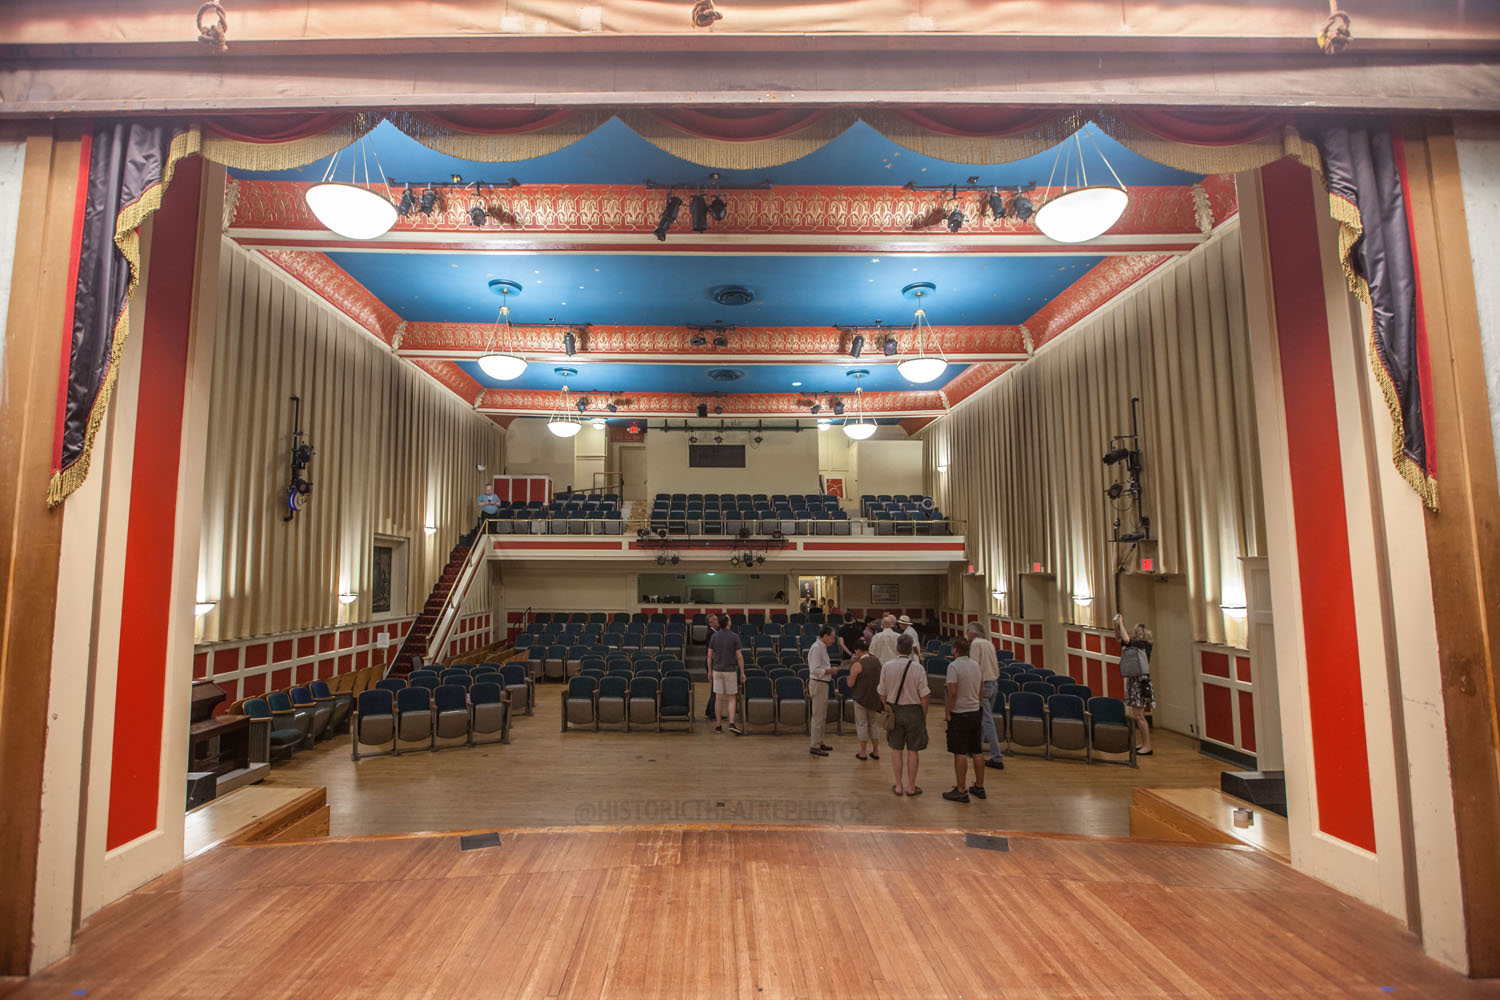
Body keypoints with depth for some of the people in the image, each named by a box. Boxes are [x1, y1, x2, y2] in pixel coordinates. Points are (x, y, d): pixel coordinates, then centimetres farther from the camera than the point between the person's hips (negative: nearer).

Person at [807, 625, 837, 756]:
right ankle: (814, 746, 4)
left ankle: (819, 742, 29)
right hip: (818, 684, -10)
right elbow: (815, 670, -24)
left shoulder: (822, 647, 11)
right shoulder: (816, 648, -20)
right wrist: (829, 671, -16)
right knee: (818, 716, -3)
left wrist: (829, 672, 9)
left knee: (822, 716, 18)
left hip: (823, 683, 10)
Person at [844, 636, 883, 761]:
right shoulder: (877, 661, 0)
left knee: (862, 724, 7)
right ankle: (875, 751, 22)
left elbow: (850, 684, -15)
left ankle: (863, 753, 13)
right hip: (875, 698, 5)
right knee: (874, 723, 16)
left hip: (861, 698, -5)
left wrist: (848, 678, 8)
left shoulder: (857, 665, -18)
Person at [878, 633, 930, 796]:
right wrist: (923, 716, 4)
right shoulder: (918, 668, -13)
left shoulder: (886, 666, -7)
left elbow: (882, 694, 1)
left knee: (897, 750, 12)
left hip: (894, 709, 2)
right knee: (912, 751, 9)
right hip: (913, 710, -2)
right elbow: (924, 696, -10)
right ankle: (911, 787, 18)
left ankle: (898, 786, 19)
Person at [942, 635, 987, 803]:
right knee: (977, 751, 14)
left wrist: (947, 712, -11)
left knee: (960, 753, -2)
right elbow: (981, 688, 14)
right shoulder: (976, 665, 7)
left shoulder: (954, 666, -17)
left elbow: (952, 692, -21)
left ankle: (961, 791, 3)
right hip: (975, 712, 8)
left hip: (959, 714, -8)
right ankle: (979, 787, 24)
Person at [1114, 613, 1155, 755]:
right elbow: (1120, 637, 20)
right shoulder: (1134, 645, 8)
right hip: (1132, 680, 9)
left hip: (1140, 682, -9)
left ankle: (1147, 746, 0)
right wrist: (1116, 624, 4)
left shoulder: (1144, 645, -14)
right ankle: (1139, 743, 20)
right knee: (1135, 715, 13)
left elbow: (1126, 639, -30)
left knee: (1139, 715, -6)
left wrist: (1121, 622, -18)